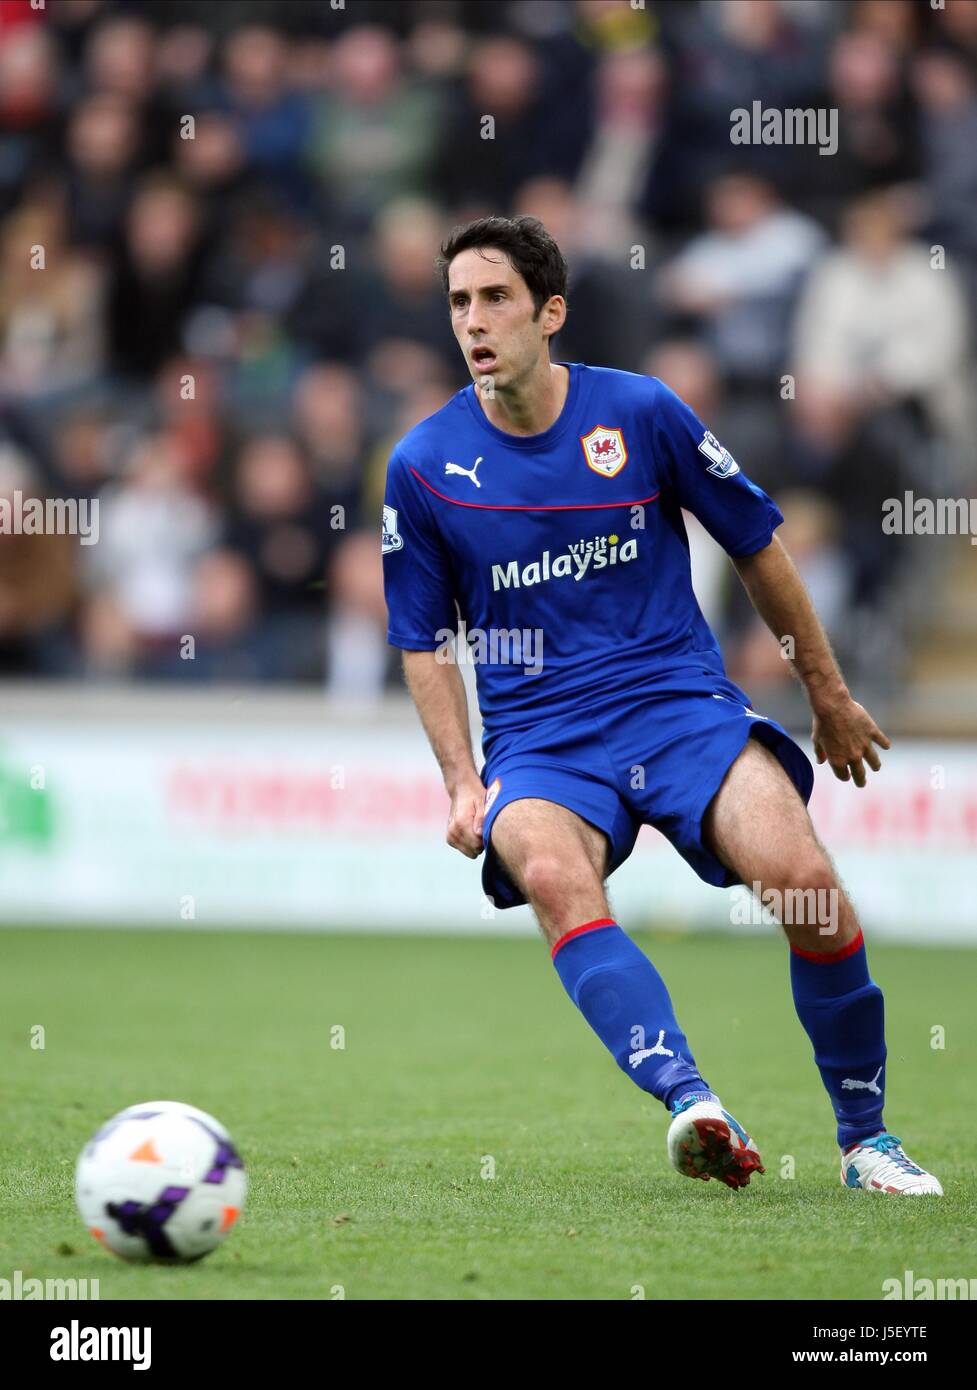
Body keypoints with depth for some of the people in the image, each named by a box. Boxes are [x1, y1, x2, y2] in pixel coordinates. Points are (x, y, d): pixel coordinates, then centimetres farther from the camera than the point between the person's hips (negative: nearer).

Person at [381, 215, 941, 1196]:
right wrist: (463, 781, 0)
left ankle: (865, 1135, -4)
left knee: (803, 880, -25)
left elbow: (758, 549, 12)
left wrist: (830, 695, 19)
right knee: (550, 875, -35)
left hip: (682, 705, 0)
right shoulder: (423, 467, 2)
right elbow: (424, 644, 13)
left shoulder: (641, 413, 0)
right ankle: (691, 1101, -50)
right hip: (537, 739, 0)